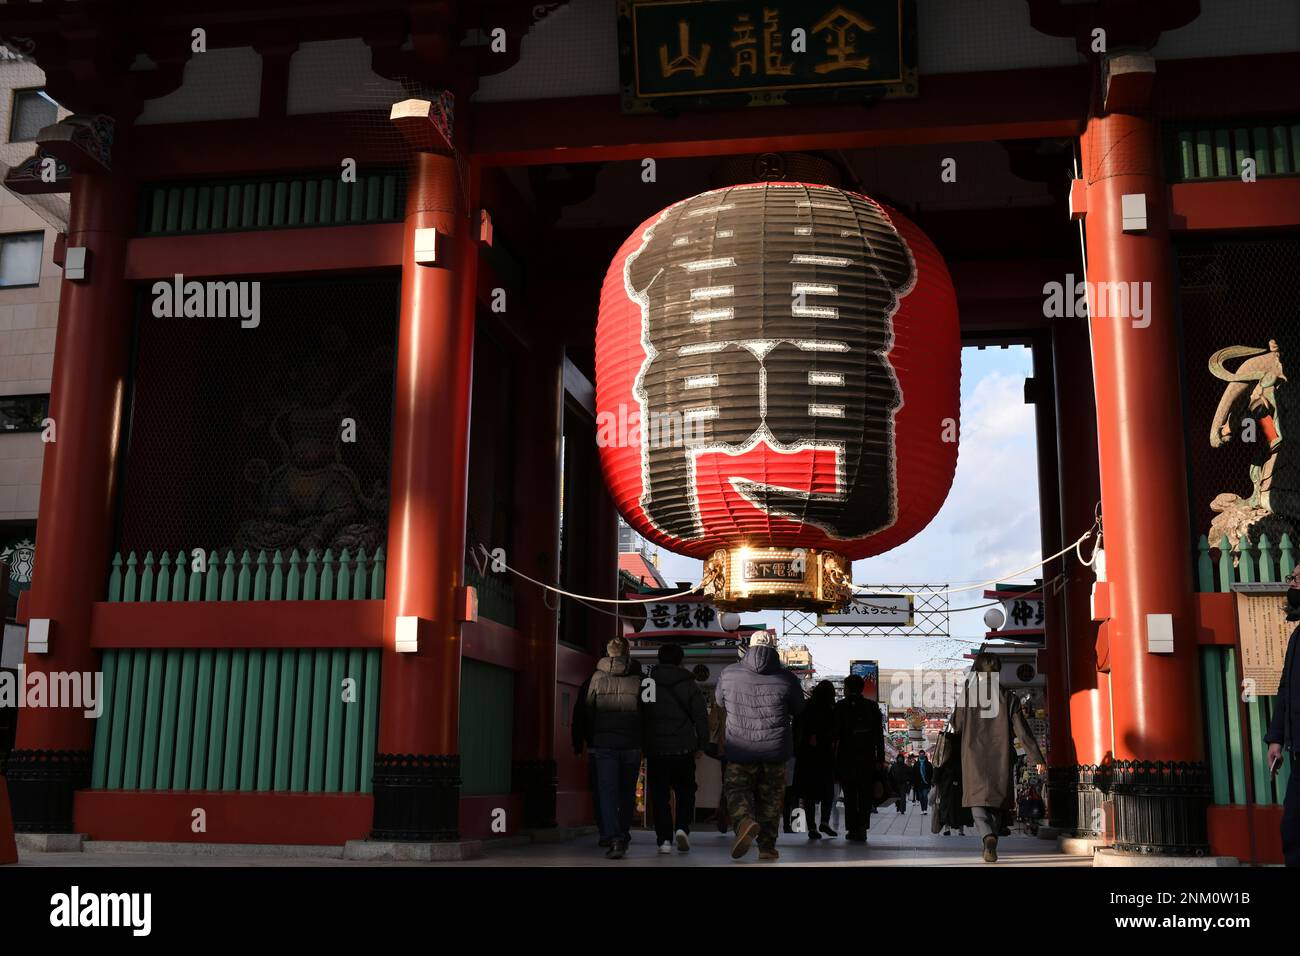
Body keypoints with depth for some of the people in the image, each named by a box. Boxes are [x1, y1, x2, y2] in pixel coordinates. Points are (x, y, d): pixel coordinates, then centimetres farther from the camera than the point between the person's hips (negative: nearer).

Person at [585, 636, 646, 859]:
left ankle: (614, 839, -16)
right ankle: (623, 836, 19)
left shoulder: (598, 677, 0)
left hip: (604, 743, -1)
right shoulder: (637, 678, -1)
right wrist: (643, 740, 11)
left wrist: (590, 740, 15)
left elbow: (588, 709, 6)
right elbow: (646, 711, 0)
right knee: (627, 791, 14)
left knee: (608, 791, -2)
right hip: (631, 744, 1)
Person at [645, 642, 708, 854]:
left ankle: (664, 839, 1)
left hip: (655, 749, 0)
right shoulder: (689, 685, 1)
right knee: (685, 791, 14)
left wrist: (642, 746, 11)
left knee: (659, 795, 6)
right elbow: (701, 717, -1)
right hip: (683, 749, 0)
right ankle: (682, 828, -5)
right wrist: (701, 745, 8)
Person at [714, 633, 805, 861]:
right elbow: (798, 709, 11)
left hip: (740, 750, 0)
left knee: (736, 790, 9)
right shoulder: (786, 678, -5)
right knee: (770, 797, 12)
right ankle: (767, 846, 13)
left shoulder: (729, 674, -4)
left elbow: (719, 701, 14)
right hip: (775, 750, 1)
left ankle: (744, 821, -20)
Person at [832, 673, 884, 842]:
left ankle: (852, 829, 2)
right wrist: (880, 758, 7)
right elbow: (879, 735, 4)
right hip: (867, 758, 2)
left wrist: (834, 757, 2)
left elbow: (835, 734, -4)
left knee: (849, 795, 5)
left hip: (846, 758, -2)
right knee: (865, 795, 6)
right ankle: (862, 829, -1)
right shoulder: (873, 706, 5)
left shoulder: (840, 707, -3)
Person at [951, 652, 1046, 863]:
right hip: (1000, 758, 2)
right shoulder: (1008, 697, 0)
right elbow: (1022, 731, -2)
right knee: (997, 801, 15)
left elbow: (956, 725, 4)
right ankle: (990, 845, 18)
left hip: (974, 758, -2)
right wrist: (1038, 758, 1)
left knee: (978, 801, -3)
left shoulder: (968, 693, -4)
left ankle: (988, 837, -28)